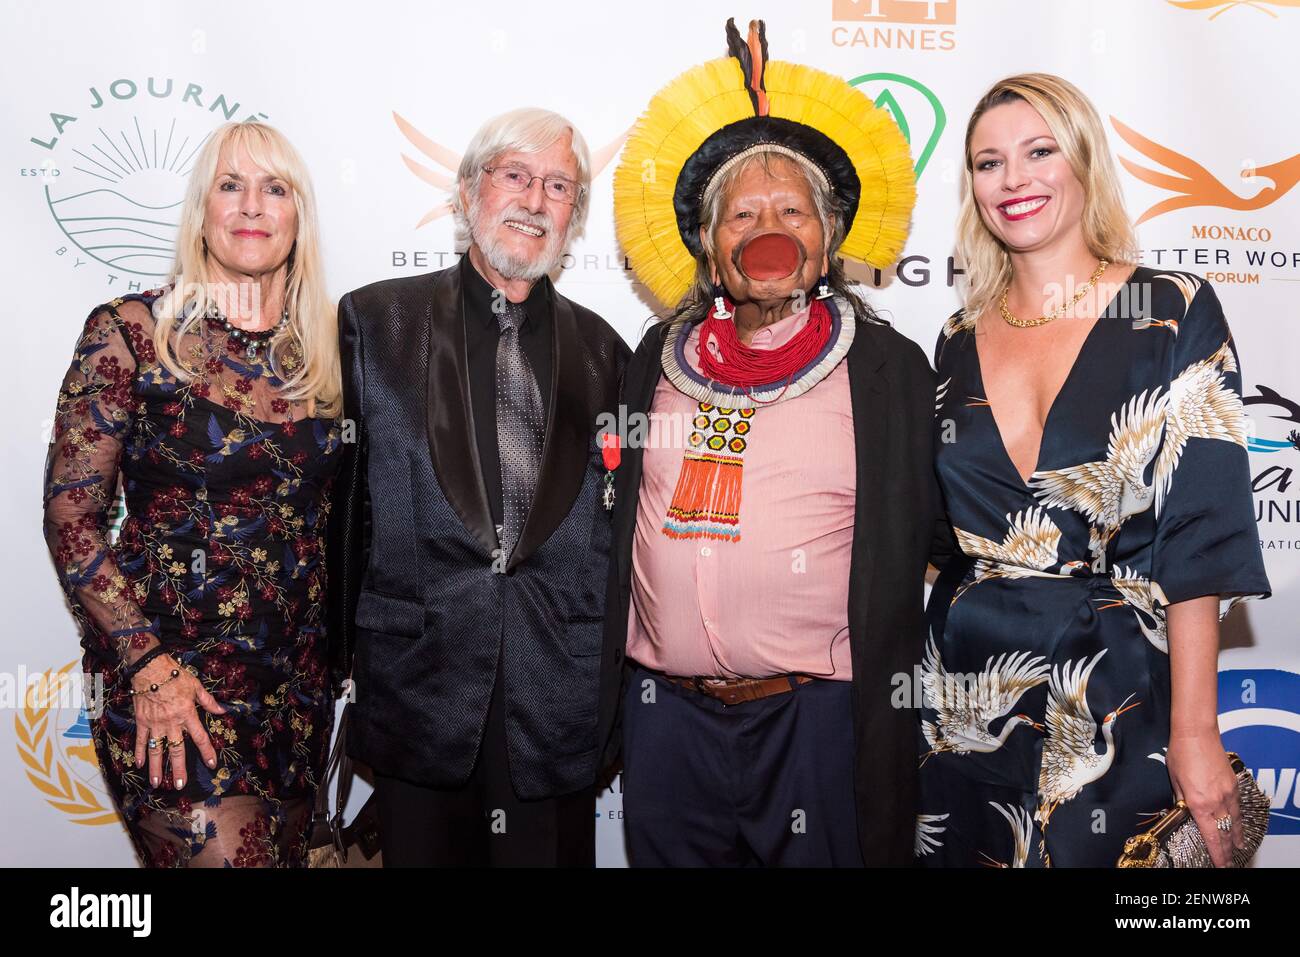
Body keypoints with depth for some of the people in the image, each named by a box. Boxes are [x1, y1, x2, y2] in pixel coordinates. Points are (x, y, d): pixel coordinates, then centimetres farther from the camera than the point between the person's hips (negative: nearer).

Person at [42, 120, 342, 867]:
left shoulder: (322, 346, 5)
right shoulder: (132, 332, -6)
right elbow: (71, 517, -7)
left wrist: (340, 651, 5)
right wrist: (149, 664, -13)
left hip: (299, 675, 5)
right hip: (168, 674, -4)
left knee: (291, 850, 15)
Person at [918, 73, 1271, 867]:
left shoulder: (1173, 312, -5)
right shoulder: (961, 341, 6)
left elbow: (1202, 533, -10)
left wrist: (1195, 731, -13)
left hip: (1118, 707, -3)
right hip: (966, 707, 4)